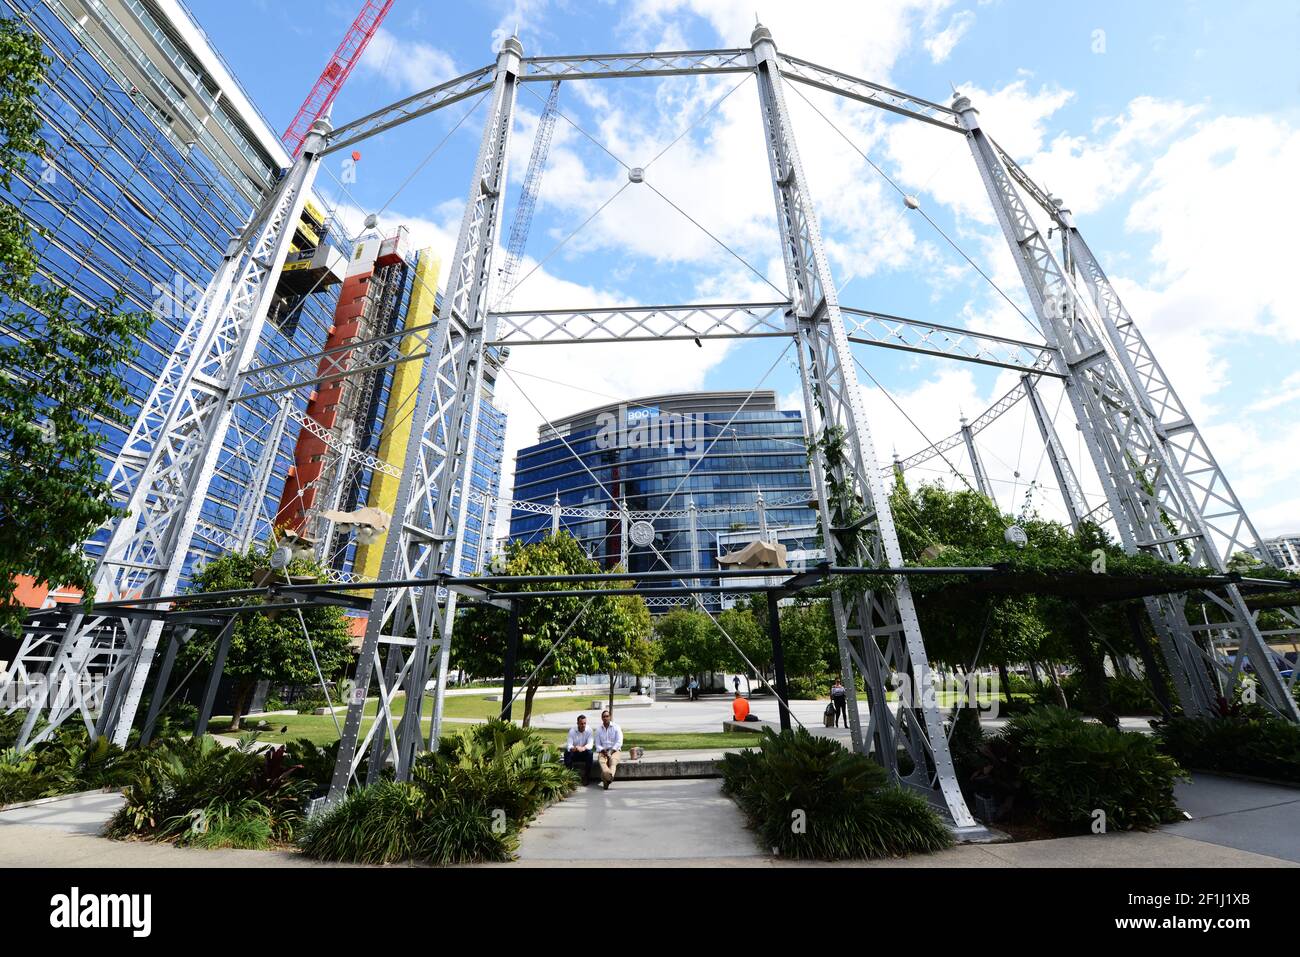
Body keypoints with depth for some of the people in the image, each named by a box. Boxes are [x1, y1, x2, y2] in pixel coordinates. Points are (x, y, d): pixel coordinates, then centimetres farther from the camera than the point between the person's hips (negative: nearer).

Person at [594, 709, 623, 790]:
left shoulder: (616, 727, 5)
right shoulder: (598, 729, 12)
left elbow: (619, 742, -4)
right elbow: (597, 744, 8)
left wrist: (611, 751, -16)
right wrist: (603, 751, -12)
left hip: (614, 750, -1)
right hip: (603, 751, 1)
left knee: (613, 760, -35)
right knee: (601, 760, -33)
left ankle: (607, 779, -58)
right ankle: (609, 777, -56)